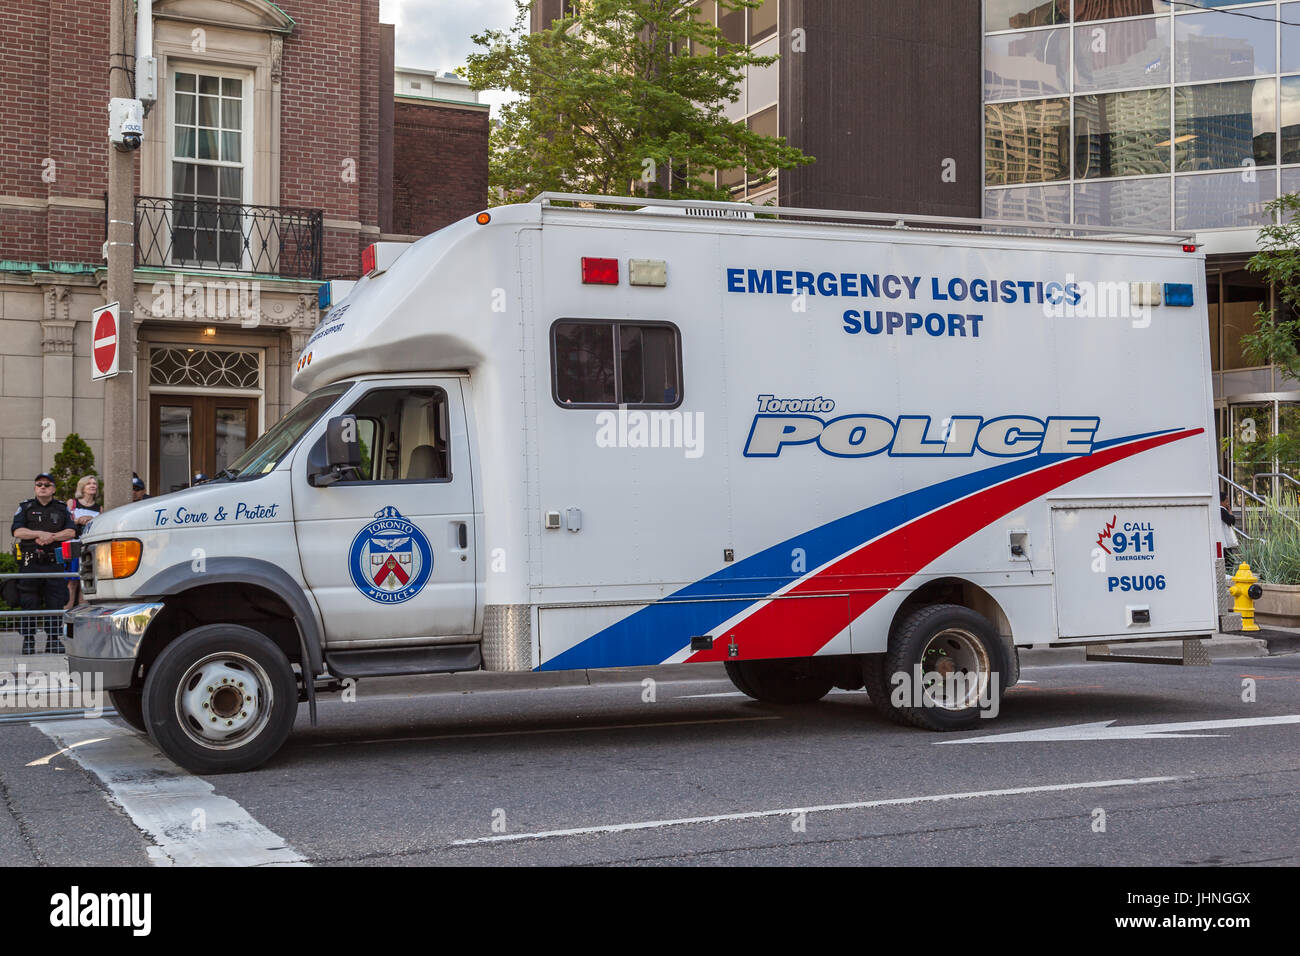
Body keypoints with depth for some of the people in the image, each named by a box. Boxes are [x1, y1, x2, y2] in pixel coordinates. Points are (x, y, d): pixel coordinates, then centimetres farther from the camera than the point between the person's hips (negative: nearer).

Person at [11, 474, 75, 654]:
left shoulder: (62, 508, 15)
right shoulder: (25, 507, 11)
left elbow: (71, 532, 3)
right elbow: (17, 531, -2)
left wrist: (52, 537, -10)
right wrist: (40, 534, -11)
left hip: (54, 563, 1)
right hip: (31, 563, -1)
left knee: (56, 603, -2)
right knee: (29, 603, -2)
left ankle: (53, 639, 5)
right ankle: (28, 639, 5)